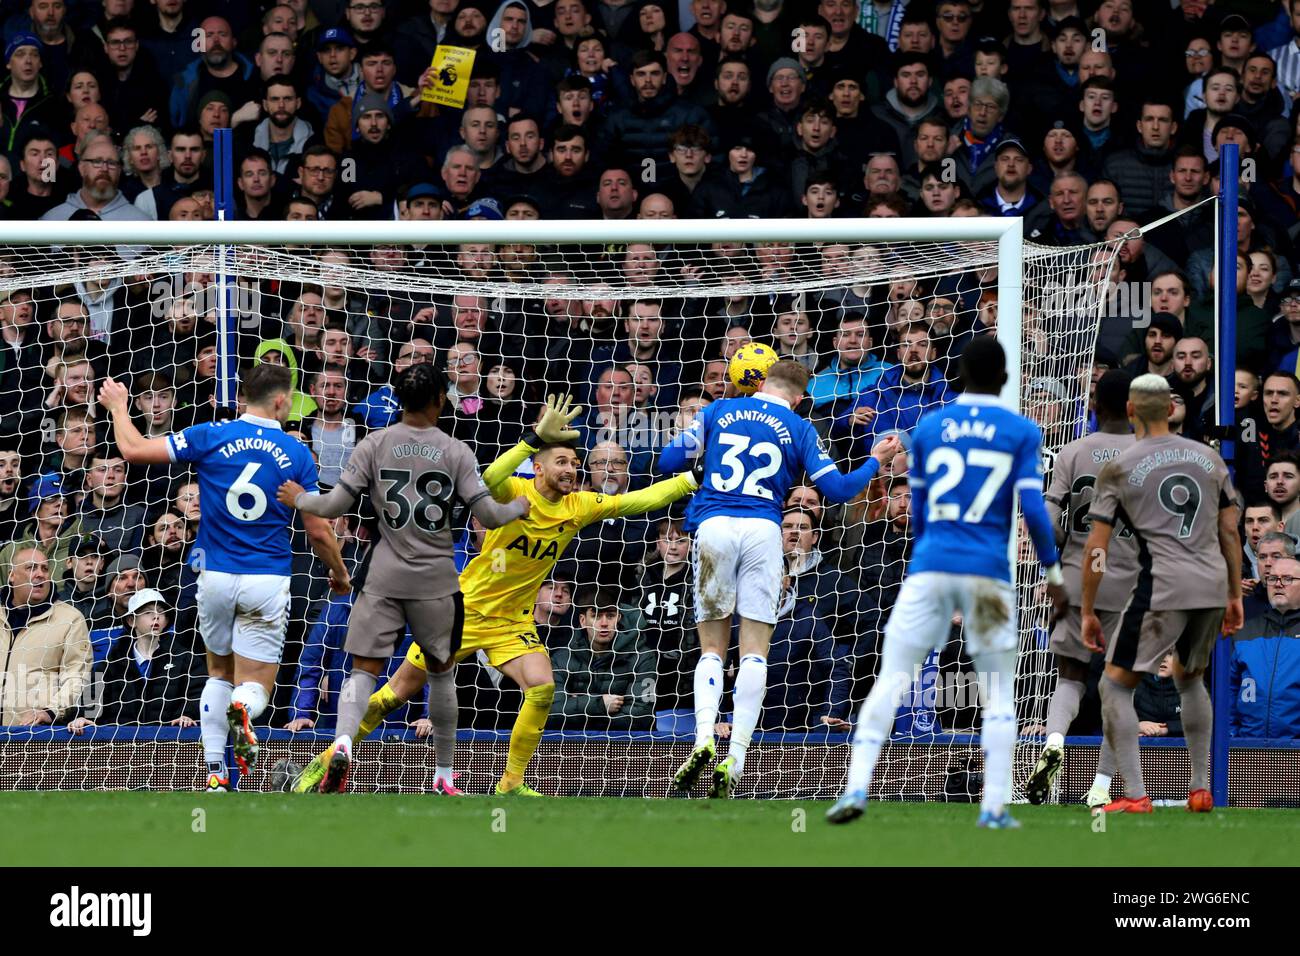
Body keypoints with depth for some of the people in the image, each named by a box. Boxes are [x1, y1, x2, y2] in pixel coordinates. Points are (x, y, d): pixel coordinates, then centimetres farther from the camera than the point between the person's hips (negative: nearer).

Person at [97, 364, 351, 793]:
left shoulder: (211, 437, -3)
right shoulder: (297, 454, -1)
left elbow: (133, 449, -3)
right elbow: (318, 532, 3)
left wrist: (118, 407, 16)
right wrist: (339, 573, 21)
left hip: (216, 577, 1)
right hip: (267, 580, -1)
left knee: (219, 673, 21)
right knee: (255, 686, 3)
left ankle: (215, 774, 11)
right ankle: (244, 710, -35)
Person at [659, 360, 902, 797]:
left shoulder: (718, 412, 13)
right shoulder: (799, 428, 10)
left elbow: (668, 462, 11)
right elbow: (836, 488, 6)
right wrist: (874, 462, 23)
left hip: (713, 527, 1)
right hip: (762, 530, -1)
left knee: (712, 649, 9)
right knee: (754, 652, 2)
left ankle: (704, 738, -14)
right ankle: (735, 757, -9)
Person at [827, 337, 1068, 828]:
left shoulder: (928, 427, 10)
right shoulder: (1021, 432, 2)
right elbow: (1033, 509, -4)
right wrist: (1054, 573, 5)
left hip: (930, 567, 1)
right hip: (988, 574, -1)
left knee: (890, 681, 1)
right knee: (999, 692, 9)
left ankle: (856, 788, -11)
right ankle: (994, 807, 2)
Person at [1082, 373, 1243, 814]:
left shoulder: (1119, 469, 1)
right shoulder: (1209, 458, 12)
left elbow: (1096, 547, 0)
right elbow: (1230, 532, 14)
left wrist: (1087, 612, 5)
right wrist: (1235, 596, 21)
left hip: (1163, 588, -5)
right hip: (1214, 586, 5)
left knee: (1116, 684, 5)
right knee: (1189, 678, 27)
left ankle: (1135, 795, -5)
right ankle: (1201, 789, 25)